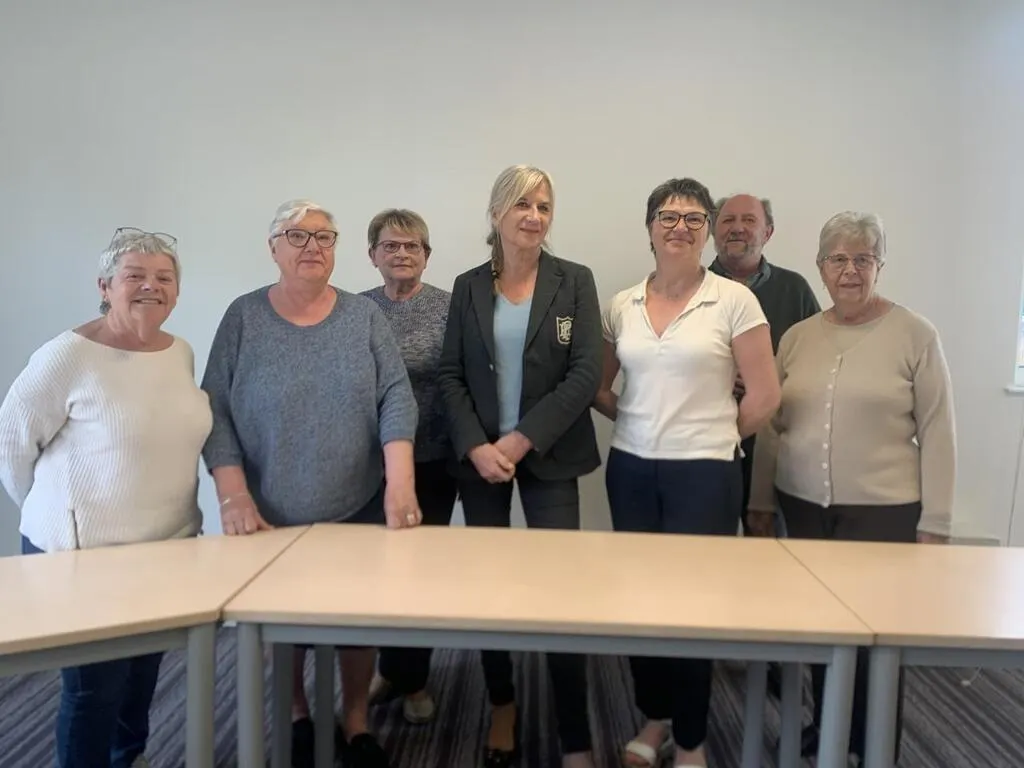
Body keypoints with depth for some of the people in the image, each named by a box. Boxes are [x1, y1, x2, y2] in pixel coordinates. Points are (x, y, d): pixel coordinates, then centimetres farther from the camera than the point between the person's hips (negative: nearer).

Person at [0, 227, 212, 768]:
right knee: (95, 688, 4)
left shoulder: (182, 353, 3)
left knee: (143, 676, 21)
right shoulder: (68, 355, -16)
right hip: (85, 554, -6)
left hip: (170, 547, 6)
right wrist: (57, 515, -1)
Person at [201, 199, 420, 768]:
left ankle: (356, 721, 34)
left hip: (359, 509, 1)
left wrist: (400, 483, -19)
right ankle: (296, 716, 41)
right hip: (272, 515, 0)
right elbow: (215, 411, -6)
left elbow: (396, 397, -7)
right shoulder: (244, 317, -3)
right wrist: (233, 496, -15)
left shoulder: (365, 316, -1)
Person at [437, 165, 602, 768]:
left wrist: (523, 440, -14)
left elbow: (586, 374, -8)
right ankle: (503, 707, 30)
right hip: (480, 457, 2)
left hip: (548, 458, -2)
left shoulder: (575, 281, 0)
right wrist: (475, 446, -12)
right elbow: (451, 375, 3)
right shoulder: (469, 286, 6)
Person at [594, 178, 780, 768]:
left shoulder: (734, 300, -7)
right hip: (631, 469, 4)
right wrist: (642, 422, 6)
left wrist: (713, 435, 4)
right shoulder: (622, 305, 4)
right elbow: (597, 386, 15)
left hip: (704, 474, -4)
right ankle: (655, 719, 33)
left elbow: (764, 395, -5)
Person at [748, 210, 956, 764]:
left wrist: (933, 523, -7)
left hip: (884, 510, -3)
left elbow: (938, 434, -6)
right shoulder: (797, 337, 6)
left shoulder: (915, 335, -6)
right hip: (804, 505, 4)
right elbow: (772, 426, 9)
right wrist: (760, 502, 8)